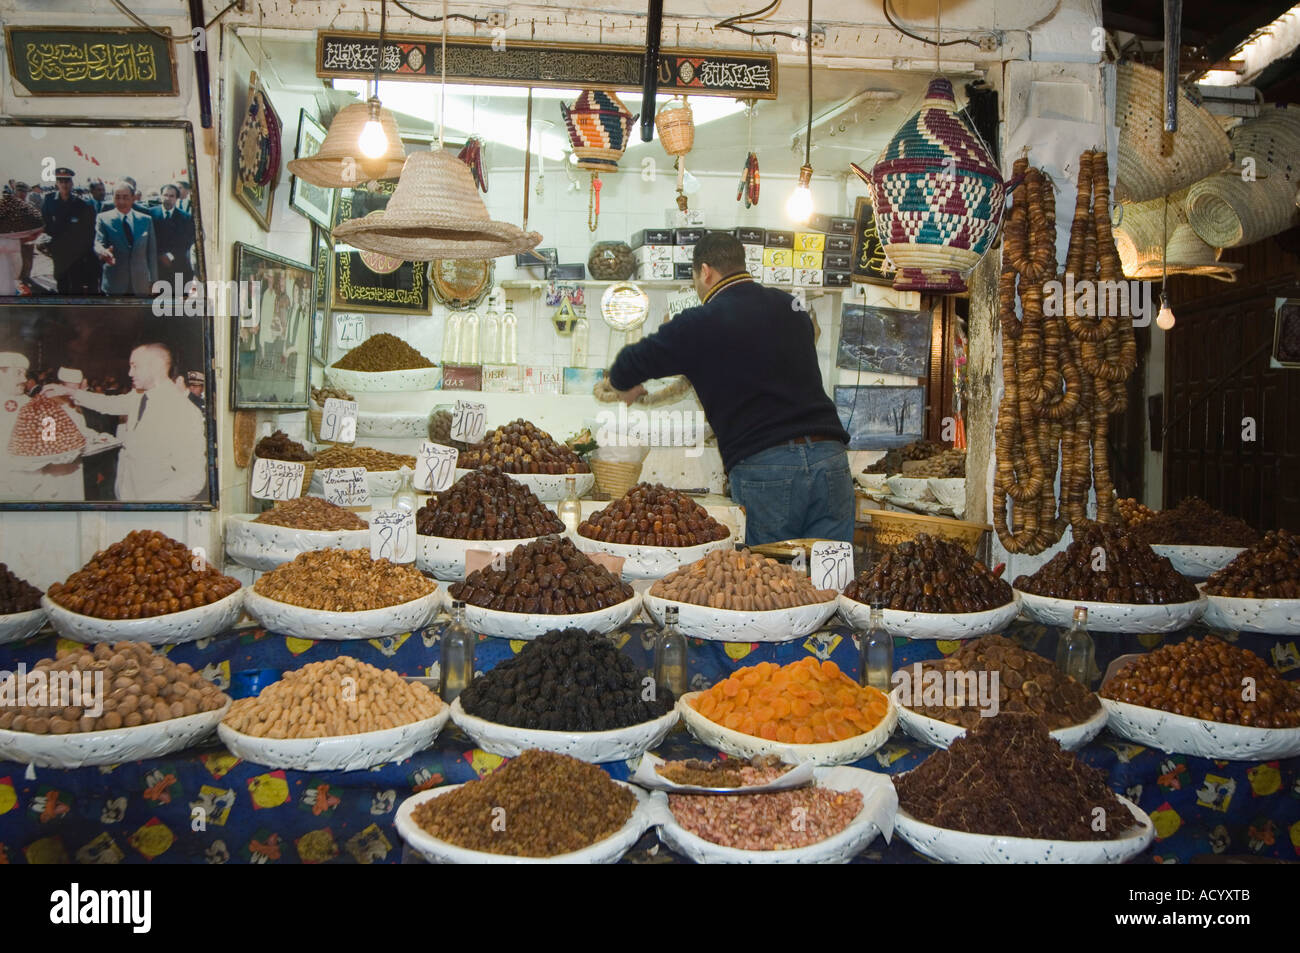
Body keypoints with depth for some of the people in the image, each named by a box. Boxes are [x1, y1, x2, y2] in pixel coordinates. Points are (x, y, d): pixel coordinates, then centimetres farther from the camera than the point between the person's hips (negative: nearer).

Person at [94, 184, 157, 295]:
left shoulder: (146, 219, 9)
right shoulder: (103, 218, 4)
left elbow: (152, 253, 9)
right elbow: (98, 243, -5)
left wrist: (153, 281, 6)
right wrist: (103, 252, -31)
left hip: (141, 285, 2)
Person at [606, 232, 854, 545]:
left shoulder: (702, 323, 1)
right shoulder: (793, 308, 17)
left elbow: (625, 368, 8)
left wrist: (627, 388, 32)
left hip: (762, 465, -4)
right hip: (830, 458, 4)